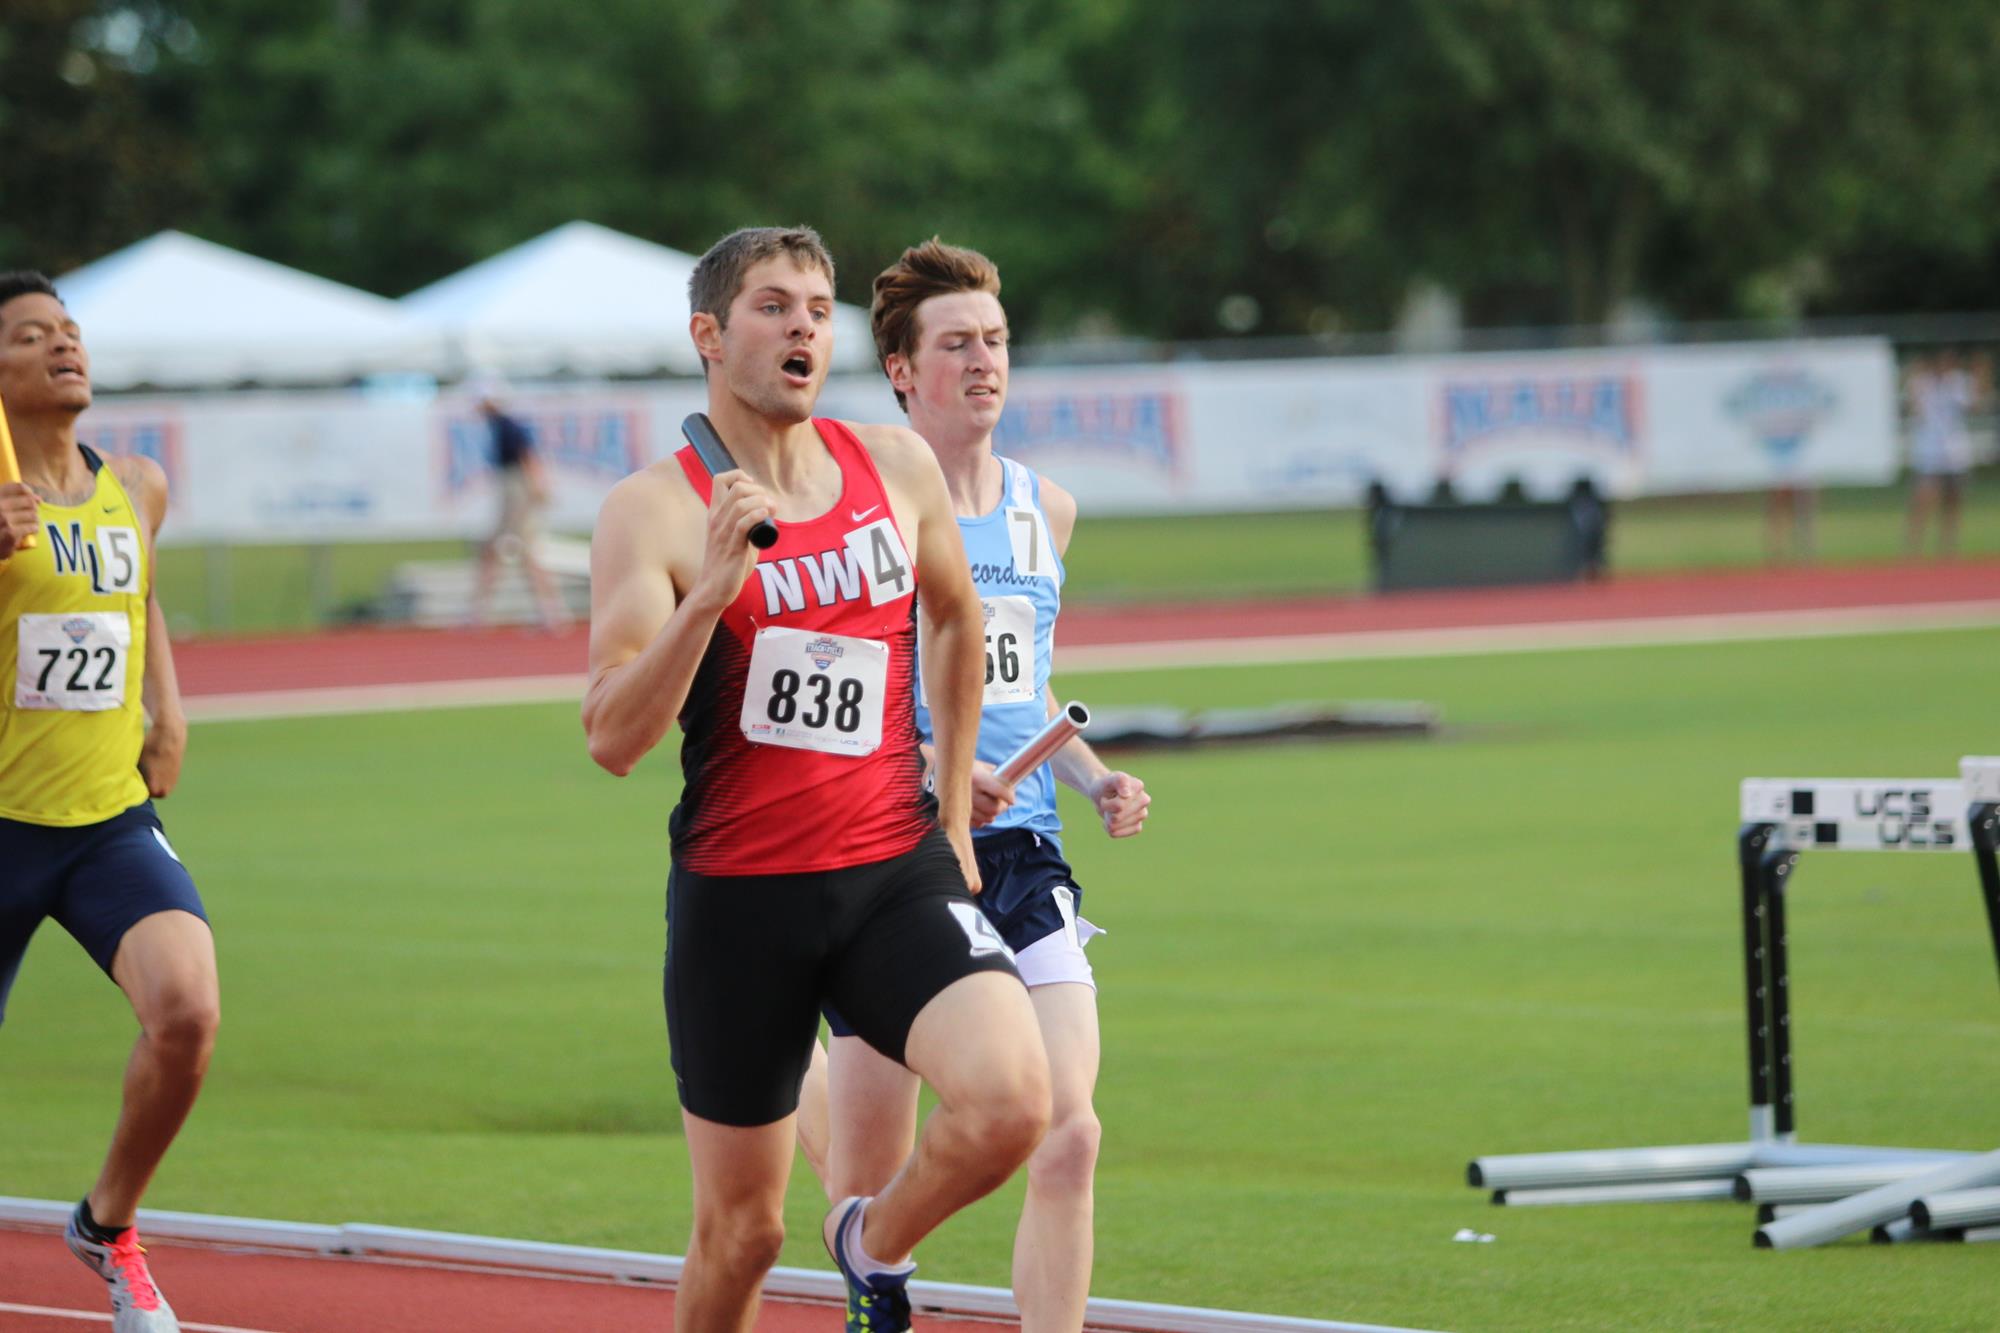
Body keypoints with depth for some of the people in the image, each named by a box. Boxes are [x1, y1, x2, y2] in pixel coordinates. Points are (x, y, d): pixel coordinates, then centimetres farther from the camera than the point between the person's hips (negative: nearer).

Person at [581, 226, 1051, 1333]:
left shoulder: (896, 468, 5)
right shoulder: (655, 511, -7)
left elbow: (955, 618, 25)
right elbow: (612, 739, -14)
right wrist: (709, 592, -26)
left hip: (897, 872, 2)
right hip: (738, 897, -2)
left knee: (1008, 1104, -22)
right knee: (739, 1230, 5)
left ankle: (875, 1243, 10)